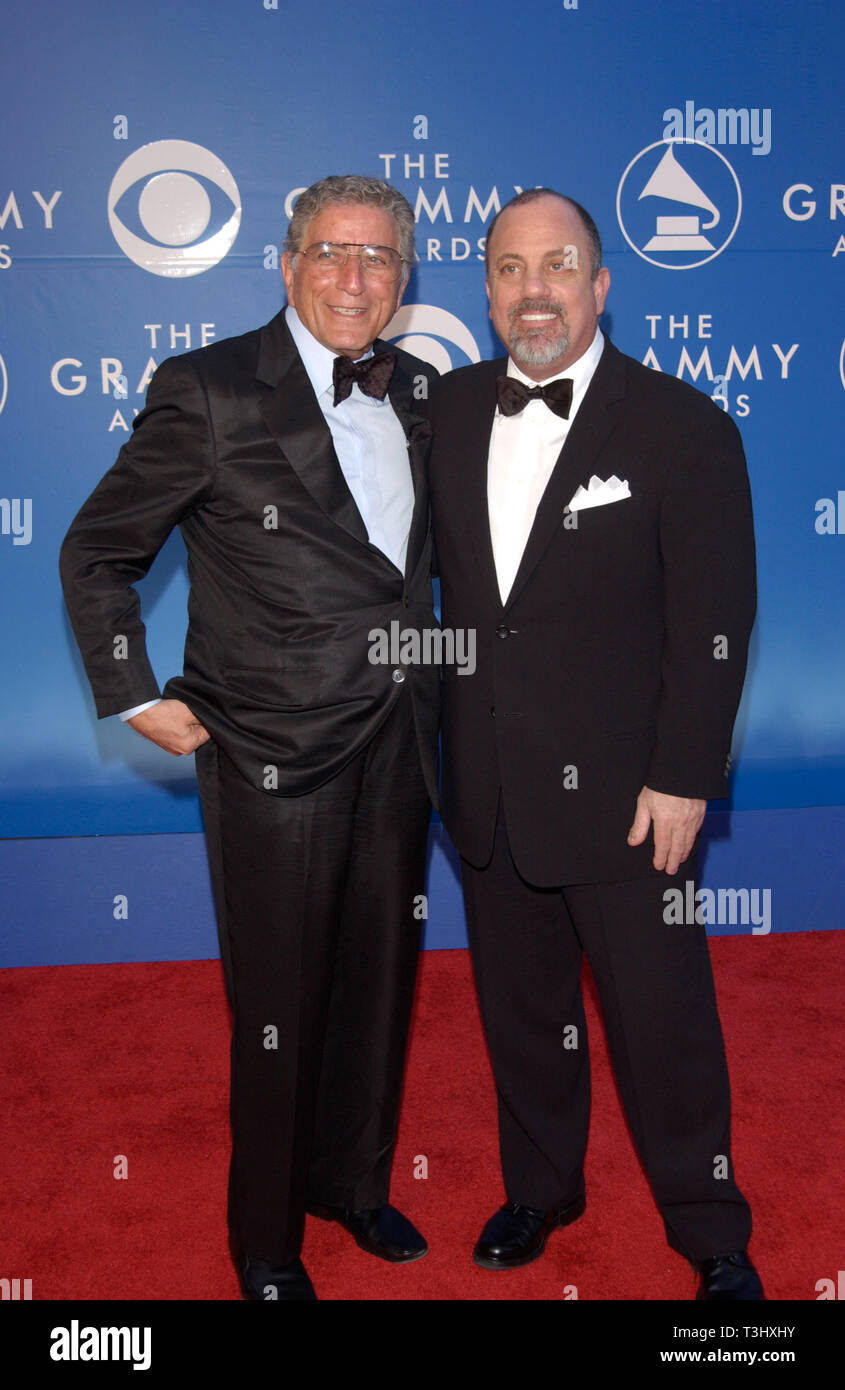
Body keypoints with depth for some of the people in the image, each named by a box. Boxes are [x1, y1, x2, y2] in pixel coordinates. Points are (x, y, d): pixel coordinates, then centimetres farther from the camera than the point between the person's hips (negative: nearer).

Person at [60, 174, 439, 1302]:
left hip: (396, 740, 6)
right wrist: (137, 695, -6)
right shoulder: (211, 391, -10)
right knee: (279, 1003, 7)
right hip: (275, 753, -5)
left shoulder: (417, 389, 8)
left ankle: (352, 1182, 42)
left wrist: (422, 670, 12)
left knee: (380, 980, 18)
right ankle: (266, 1239, 31)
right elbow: (96, 553, -3)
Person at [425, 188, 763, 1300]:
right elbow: (441, 582, 11)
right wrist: (455, 744, 6)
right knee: (519, 1008, 19)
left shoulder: (683, 427, -7)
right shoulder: (448, 413, 6)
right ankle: (539, 1188, 41)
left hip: (623, 793, -4)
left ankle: (711, 1233, 29)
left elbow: (715, 620, -9)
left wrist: (683, 779, -13)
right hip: (489, 790, 5)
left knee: (662, 1021, 7)